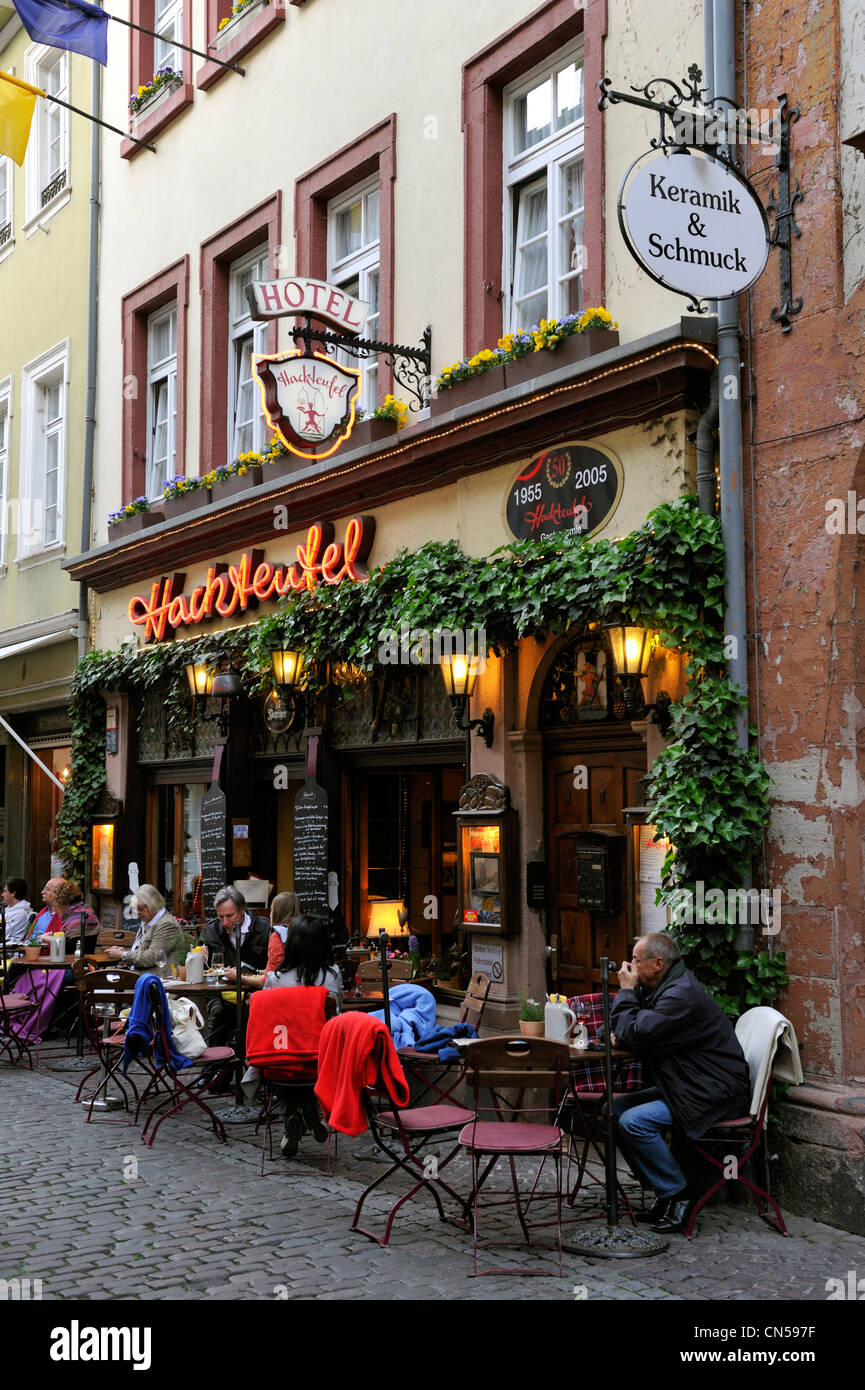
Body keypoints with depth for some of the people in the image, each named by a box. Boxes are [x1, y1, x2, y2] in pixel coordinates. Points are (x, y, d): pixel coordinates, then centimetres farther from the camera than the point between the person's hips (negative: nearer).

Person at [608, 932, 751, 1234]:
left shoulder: (681, 996, -23)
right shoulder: (664, 988, 11)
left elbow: (632, 1034, -26)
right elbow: (625, 1033, 18)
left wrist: (626, 990, -12)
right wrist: (620, 1035, -7)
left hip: (715, 1095, -11)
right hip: (687, 1086, 11)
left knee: (634, 1122, -22)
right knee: (616, 1108, 4)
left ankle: (678, 1196, -8)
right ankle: (663, 1192, 7)